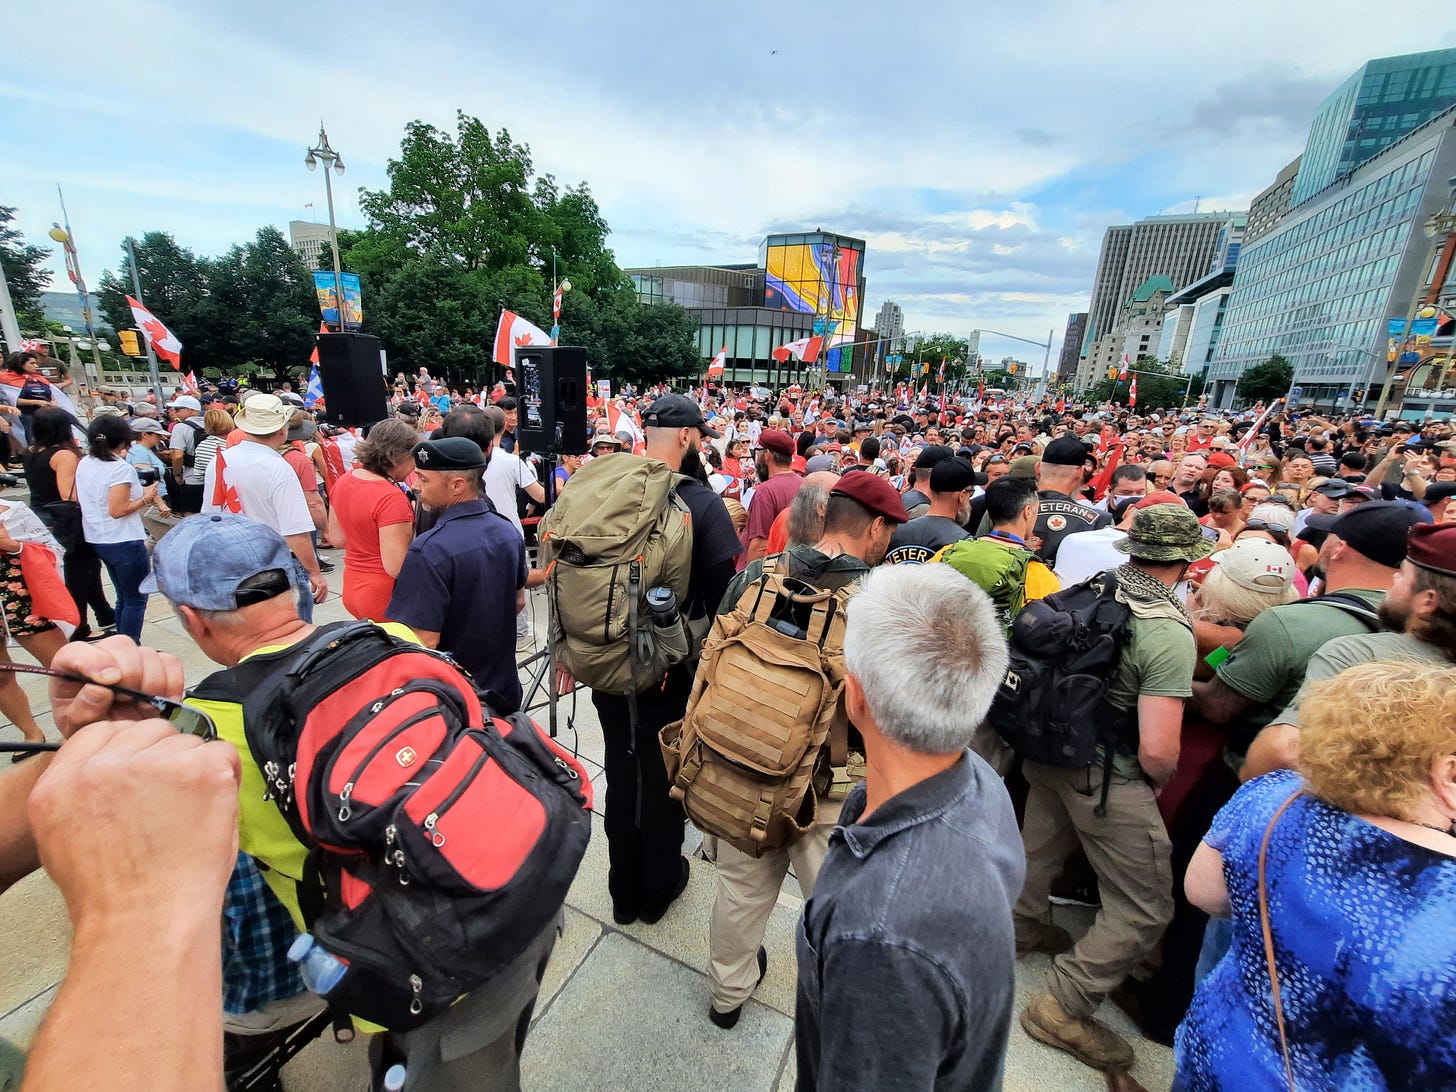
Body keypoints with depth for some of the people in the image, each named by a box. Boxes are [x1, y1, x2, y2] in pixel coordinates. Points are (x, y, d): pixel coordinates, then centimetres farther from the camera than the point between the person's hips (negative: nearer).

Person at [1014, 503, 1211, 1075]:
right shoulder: (1169, 633, -26)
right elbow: (1157, 750, -26)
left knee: (1041, 845, 29)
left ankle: (1022, 927, 55)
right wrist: (1158, 782, -4)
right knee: (1145, 908, 11)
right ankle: (1064, 1008, 21)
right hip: (1109, 777, -7)